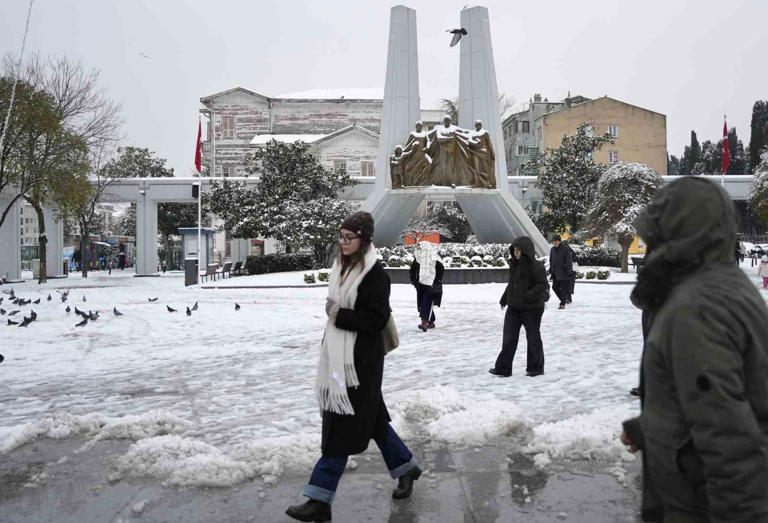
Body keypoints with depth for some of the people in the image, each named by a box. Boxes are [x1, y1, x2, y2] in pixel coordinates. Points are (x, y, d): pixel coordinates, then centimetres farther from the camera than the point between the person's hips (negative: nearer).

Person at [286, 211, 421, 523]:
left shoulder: (375, 274, -15)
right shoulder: (342, 267, 9)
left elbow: (378, 320, -18)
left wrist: (339, 315, -19)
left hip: (360, 360, -9)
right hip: (337, 356, 9)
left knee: (341, 427, -3)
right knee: (371, 417, 19)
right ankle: (405, 466, 38)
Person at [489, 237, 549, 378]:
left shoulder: (536, 266, -15)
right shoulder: (514, 264, 8)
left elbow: (542, 285, -19)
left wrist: (528, 296, -28)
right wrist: (504, 299, 17)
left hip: (531, 309, -7)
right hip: (514, 307, 7)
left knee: (533, 337, 8)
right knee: (508, 337, 4)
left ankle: (536, 367, 23)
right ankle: (503, 368, 8)